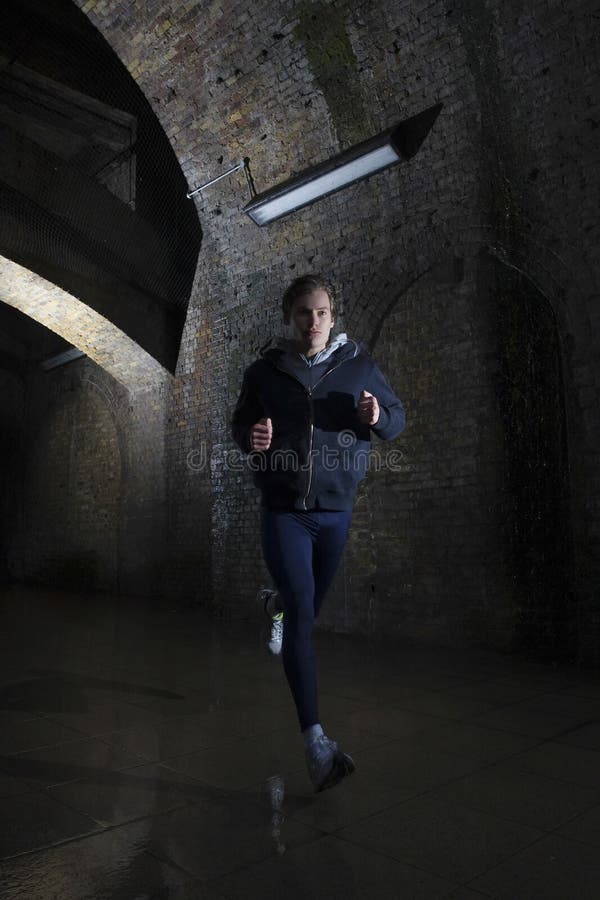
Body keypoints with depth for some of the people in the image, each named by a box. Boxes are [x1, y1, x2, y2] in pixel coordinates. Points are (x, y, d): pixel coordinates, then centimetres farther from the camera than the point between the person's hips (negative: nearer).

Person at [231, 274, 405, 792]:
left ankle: (277, 604, 57)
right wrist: (250, 437, -12)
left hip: (336, 511, 3)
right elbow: (239, 424, 12)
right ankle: (316, 741, -9)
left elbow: (398, 418, 9)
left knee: (308, 609, 19)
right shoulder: (264, 372, 0)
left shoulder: (358, 366, 1)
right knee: (303, 616, -13)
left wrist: (377, 417, -16)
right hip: (283, 512, -2)